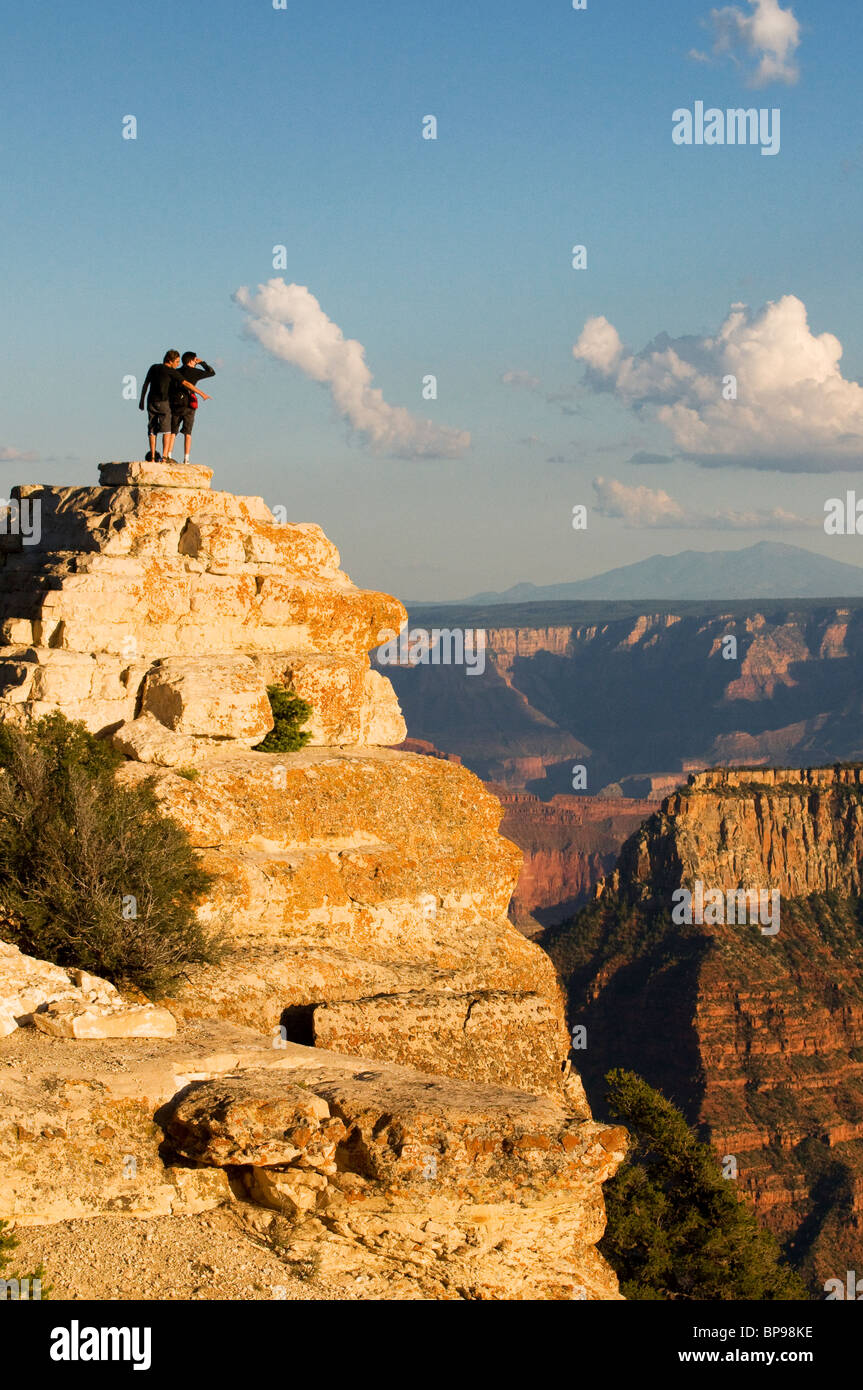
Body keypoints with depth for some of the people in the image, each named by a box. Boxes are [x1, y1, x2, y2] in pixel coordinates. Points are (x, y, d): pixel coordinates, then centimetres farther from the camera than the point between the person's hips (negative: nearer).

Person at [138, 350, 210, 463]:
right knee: (166, 430, -1)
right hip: (163, 402, -5)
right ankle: (165, 457, -11)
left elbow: (145, 384, 12)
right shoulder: (171, 371, -6)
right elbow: (186, 384, -8)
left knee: (152, 431, 6)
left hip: (151, 402, 5)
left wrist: (141, 400, 18)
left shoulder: (154, 367, 10)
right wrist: (201, 393, -3)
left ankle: (152, 457, 2)